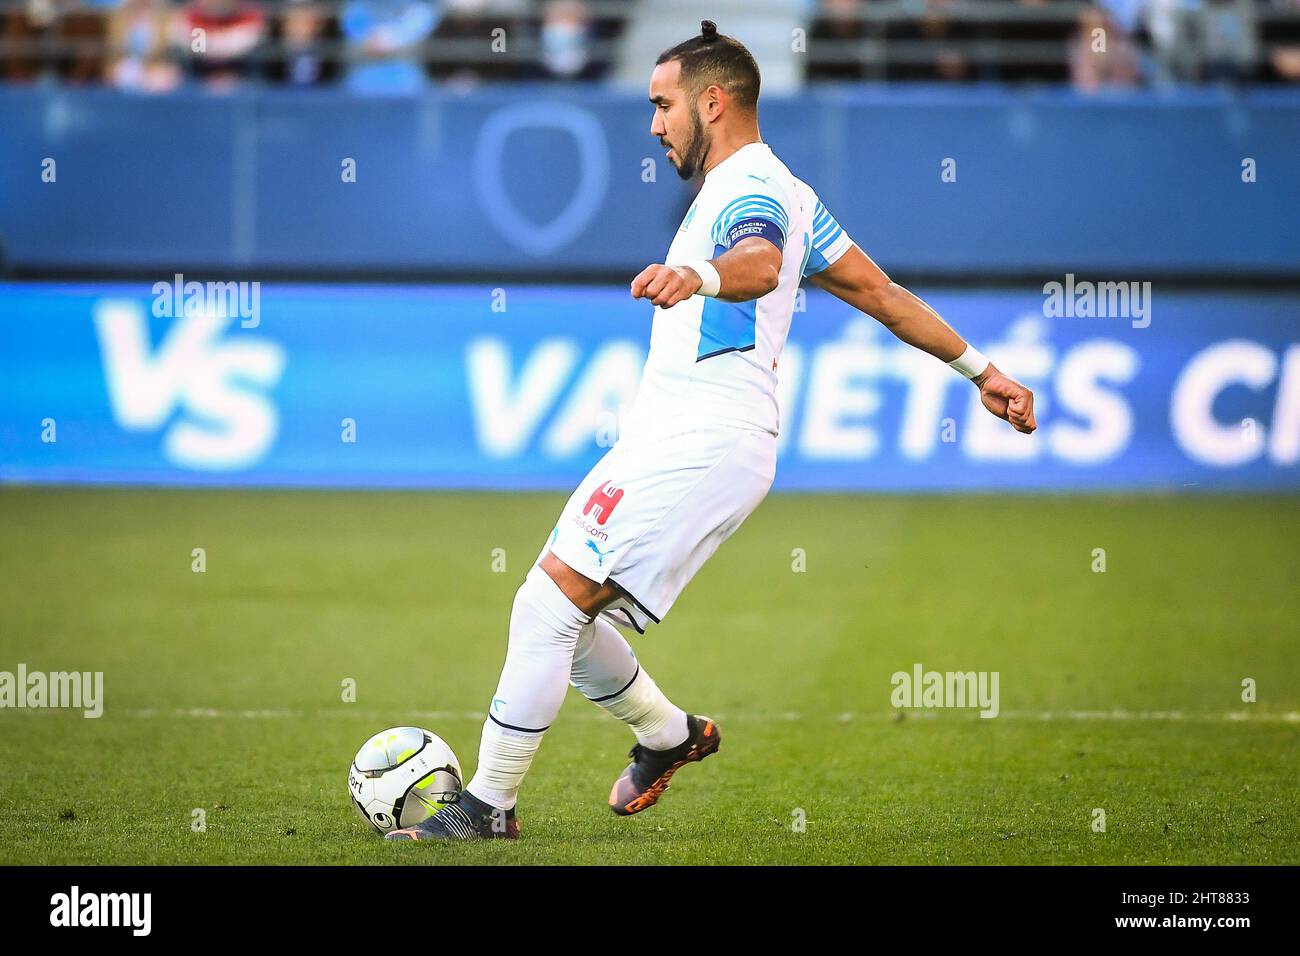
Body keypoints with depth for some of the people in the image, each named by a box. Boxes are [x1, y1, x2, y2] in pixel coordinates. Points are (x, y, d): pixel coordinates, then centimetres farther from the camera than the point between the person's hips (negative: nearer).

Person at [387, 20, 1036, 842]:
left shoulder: (749, 188, -10)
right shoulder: (778, 190, 22)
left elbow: (761, 263, -35)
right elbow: (879, 290, 26)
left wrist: (701, 274, -58)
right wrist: (978, 367, 32)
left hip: (699, 448, -10)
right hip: (668, 440, 10)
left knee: (549, 603, -14)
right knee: (560, 611, 13)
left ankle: (488, 808, -9)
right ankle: (669, 735, 33)